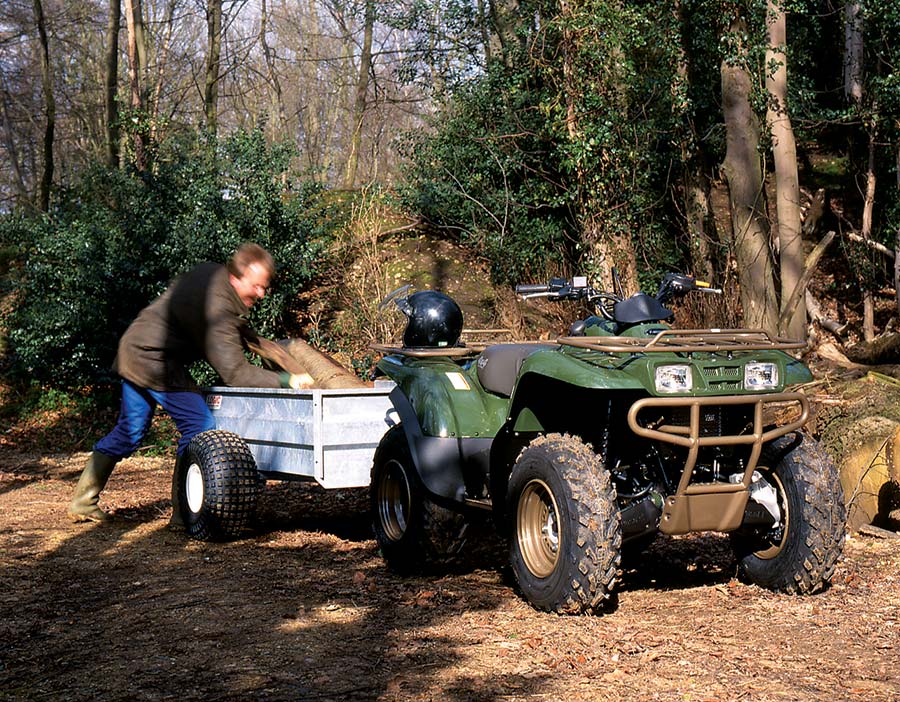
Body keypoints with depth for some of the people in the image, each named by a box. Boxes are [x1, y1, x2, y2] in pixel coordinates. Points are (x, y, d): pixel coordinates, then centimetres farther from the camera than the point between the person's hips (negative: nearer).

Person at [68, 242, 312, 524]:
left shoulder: (212, 273, 5)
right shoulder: (218, 308, -26)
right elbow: (235, 373, -27)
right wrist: (287, 380, -26)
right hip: (157, 361, -11)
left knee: (128, 432, 18)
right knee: (199, 426, -9)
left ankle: (82, 502, 27)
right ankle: (184, 512, -4)